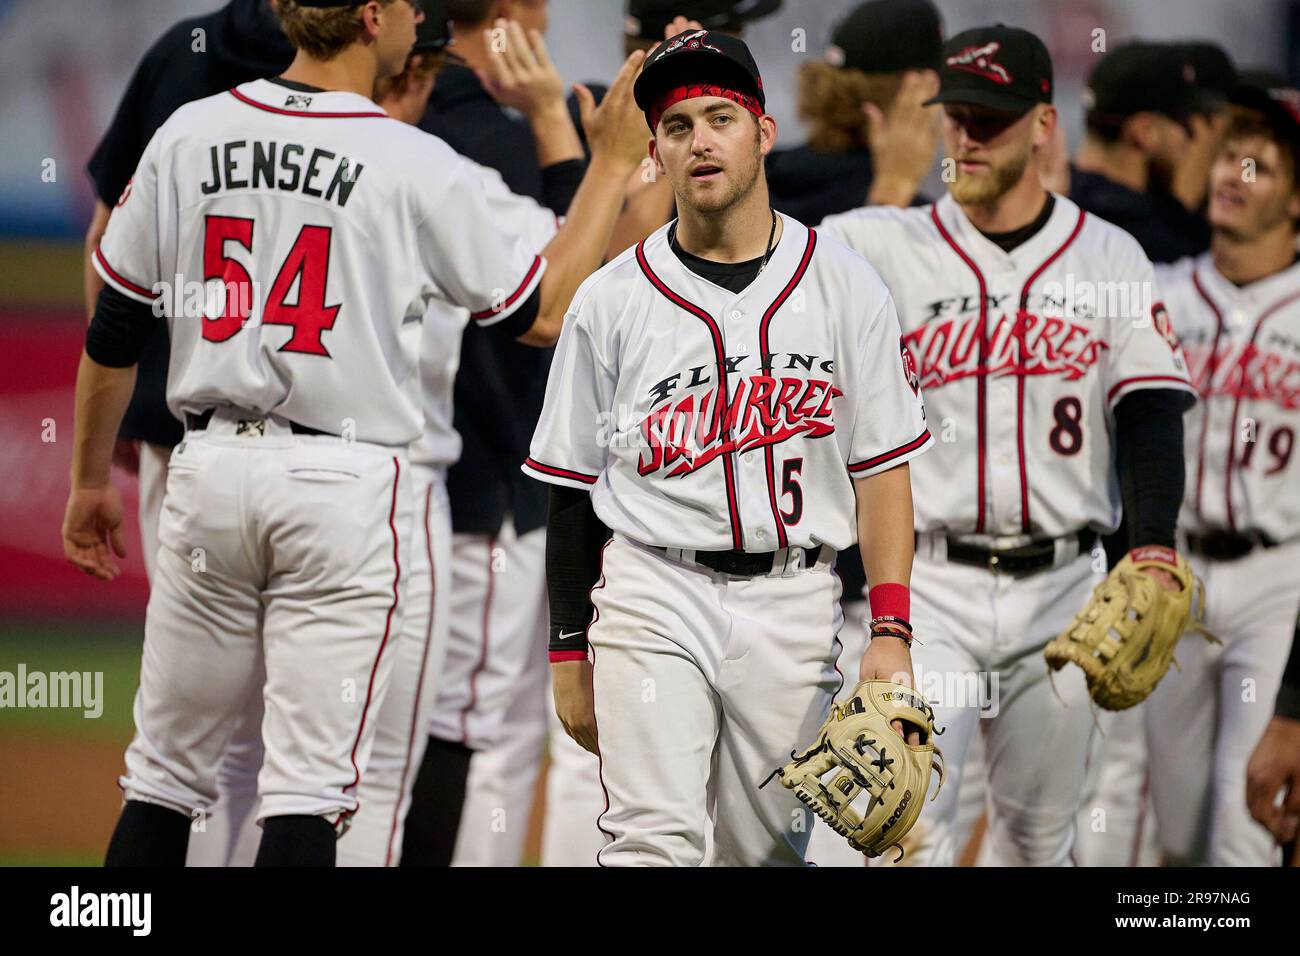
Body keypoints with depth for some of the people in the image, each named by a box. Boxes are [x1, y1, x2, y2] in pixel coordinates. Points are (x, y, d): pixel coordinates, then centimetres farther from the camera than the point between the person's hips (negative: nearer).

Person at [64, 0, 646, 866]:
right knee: (309, 784, -3)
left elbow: (115, 329, 9)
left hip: (210, 469, 4)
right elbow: (544, 315, 1)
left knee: (167, 770, 12)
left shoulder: (186, 136, 3)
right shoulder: (414, 166, -9)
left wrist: (92, 479, 20)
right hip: (346, 481, -4)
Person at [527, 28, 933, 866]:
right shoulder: (610, 302, 4)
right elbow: (572, 490, 8)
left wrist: (892, 630, -7)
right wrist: (570, 654, 5)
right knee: (654, 841, -14)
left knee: (768, 849, 5)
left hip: (793, 605, 1)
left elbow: (882, 470, 2)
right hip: (653, 597, -1)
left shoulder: (845, 287, 5)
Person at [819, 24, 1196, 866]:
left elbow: (1149, 410, -4)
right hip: (931, 583, -2)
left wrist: (1153, 553, -18)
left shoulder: (1109, 257, 4)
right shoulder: (883, 246, 2)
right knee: (913, 822, -13)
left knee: (1041, 834, 10)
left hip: (1061, 588, 2)